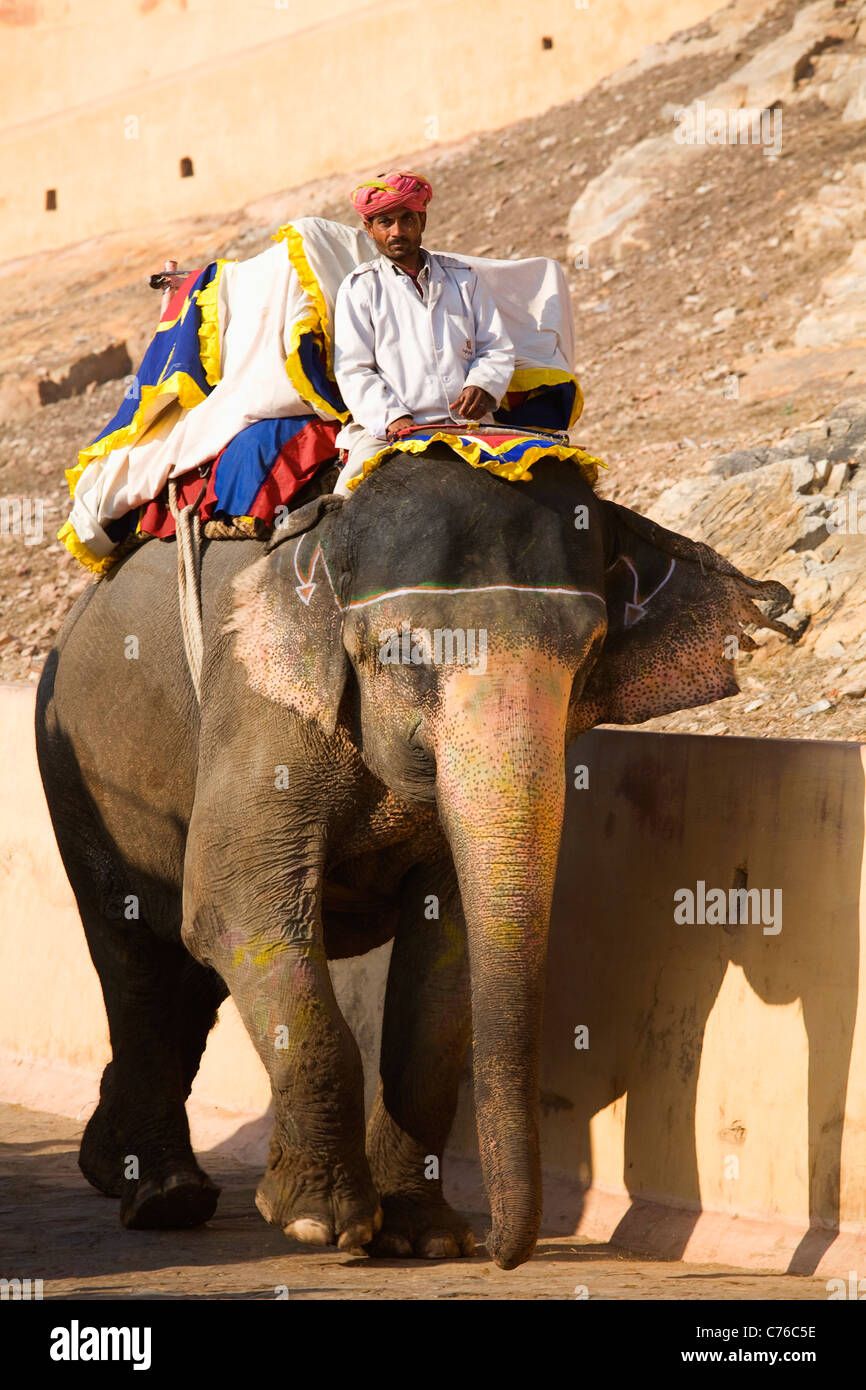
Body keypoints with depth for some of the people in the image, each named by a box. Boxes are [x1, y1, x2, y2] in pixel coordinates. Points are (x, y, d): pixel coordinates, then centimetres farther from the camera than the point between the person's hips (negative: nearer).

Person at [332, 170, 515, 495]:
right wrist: (393, 418, -13)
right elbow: (353, 370, 4)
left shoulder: (464, 278, 21)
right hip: (385, 430, -2)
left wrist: (483, 386, -5)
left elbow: (497, 348, 19)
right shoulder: (359, 288, 13)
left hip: (467, 425, 2)